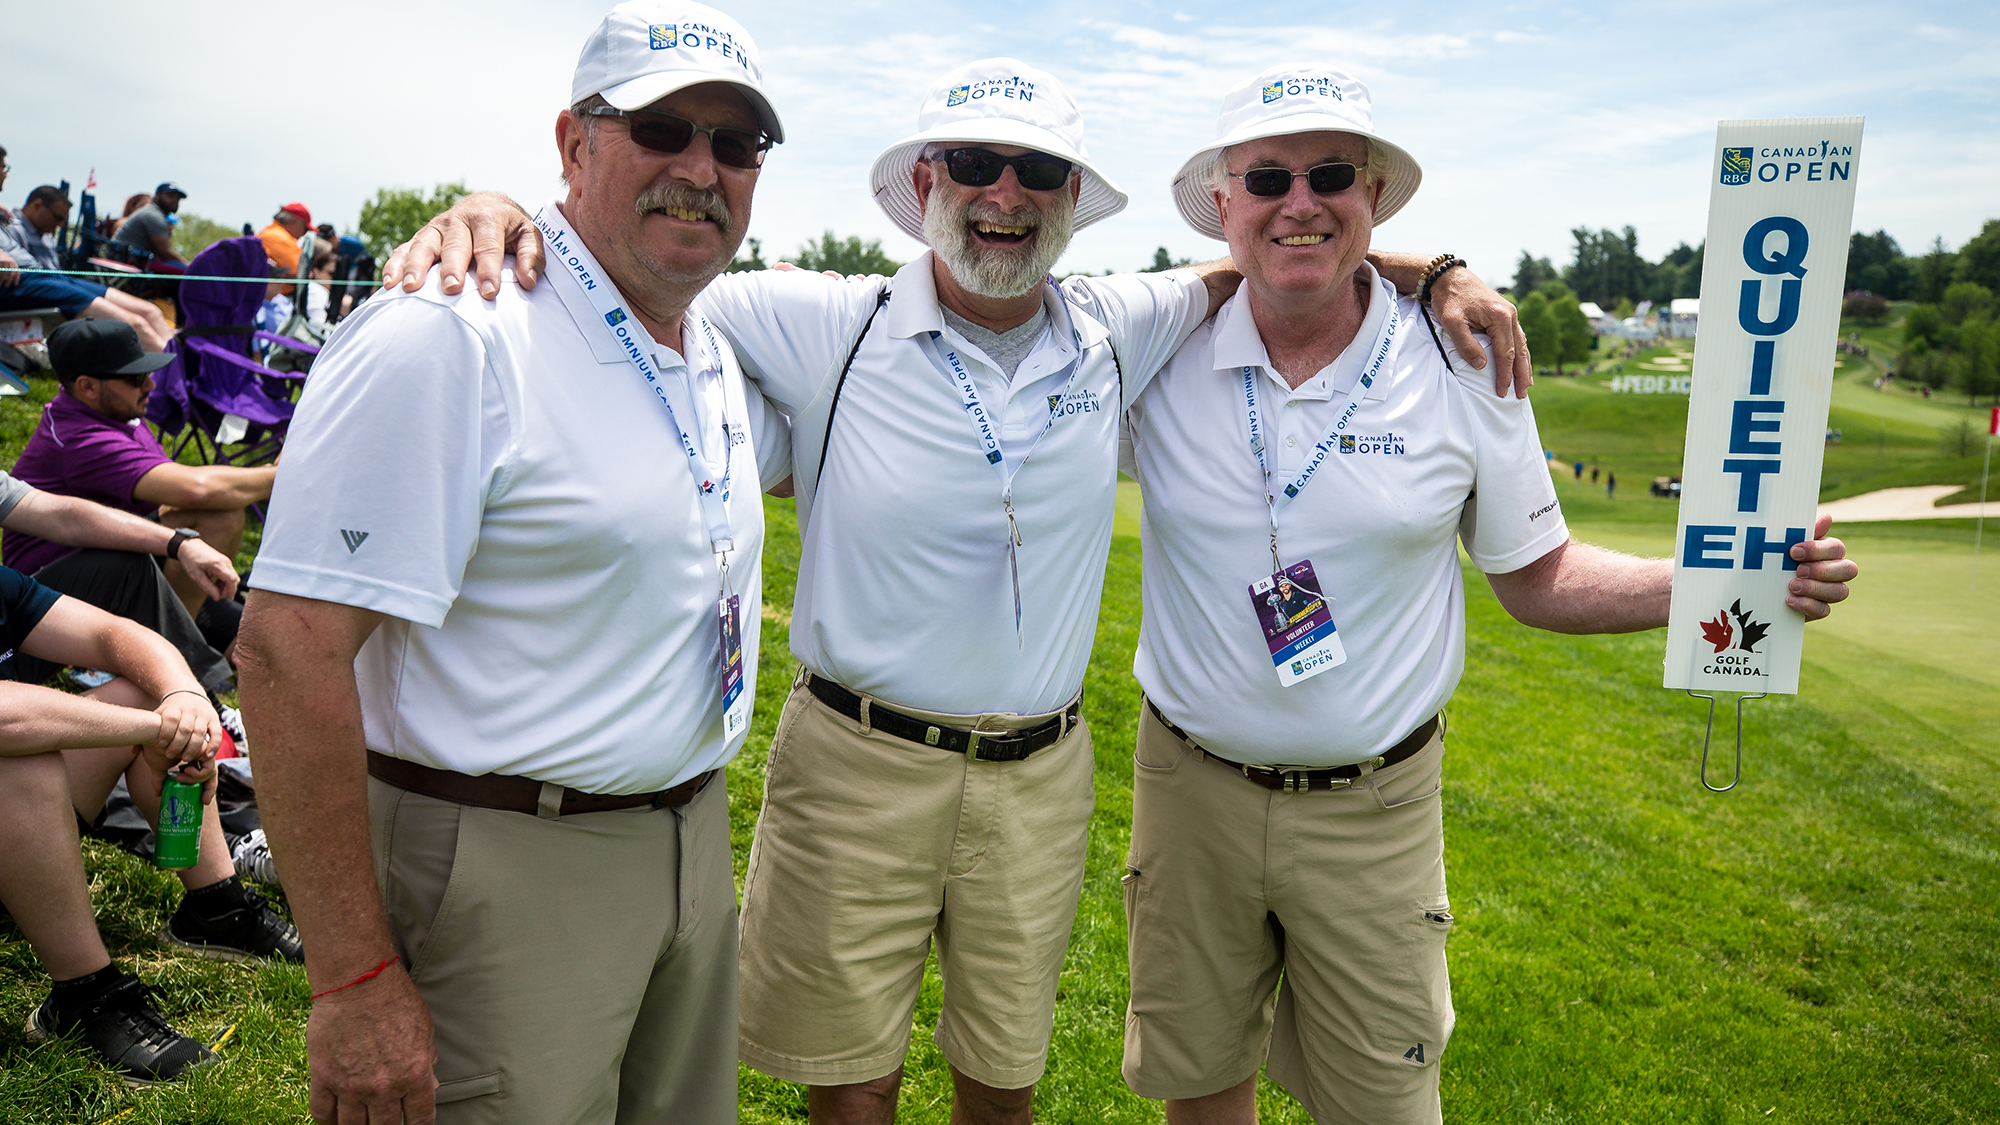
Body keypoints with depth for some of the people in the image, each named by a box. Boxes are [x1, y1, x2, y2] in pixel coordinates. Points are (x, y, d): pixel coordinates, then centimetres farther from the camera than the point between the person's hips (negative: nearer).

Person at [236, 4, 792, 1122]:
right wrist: (356, 980, -20)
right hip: (508, 876, -7)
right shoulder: (453, 337, -18)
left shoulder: (720, 356, 7)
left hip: (695, 846, 8)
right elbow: (291, 647, -22)